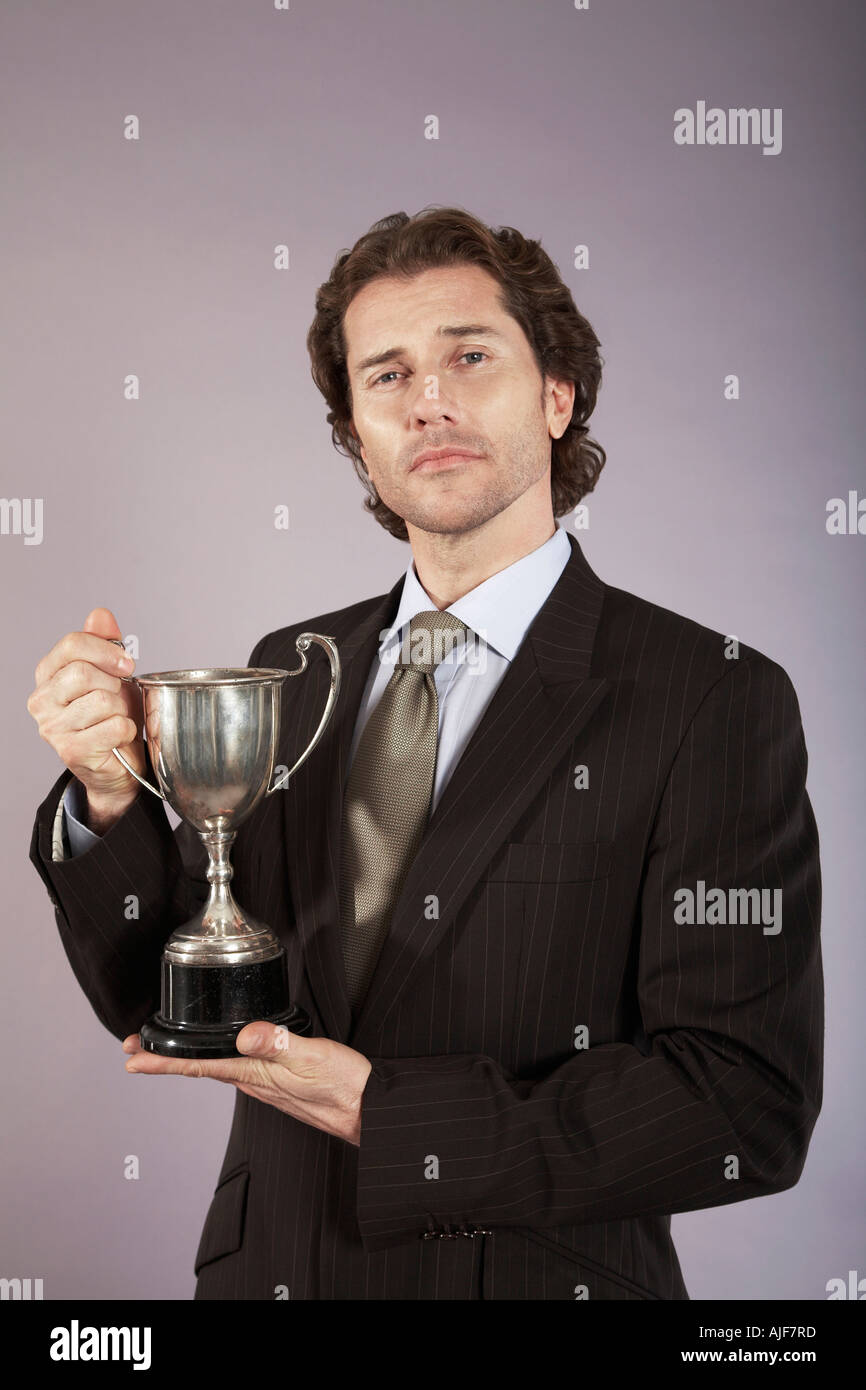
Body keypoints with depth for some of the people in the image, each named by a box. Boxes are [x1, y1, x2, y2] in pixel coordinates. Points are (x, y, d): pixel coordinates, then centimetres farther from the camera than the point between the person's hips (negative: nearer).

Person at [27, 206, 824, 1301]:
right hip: (266, 1266, 4)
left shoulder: (715, 701, -16)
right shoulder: (289, 672, 0)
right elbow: (162, 1005, 1)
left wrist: (386, 1114, -21)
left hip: (538, 1272, -4)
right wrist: (111, 797, -17)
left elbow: (748, 1104, -19)